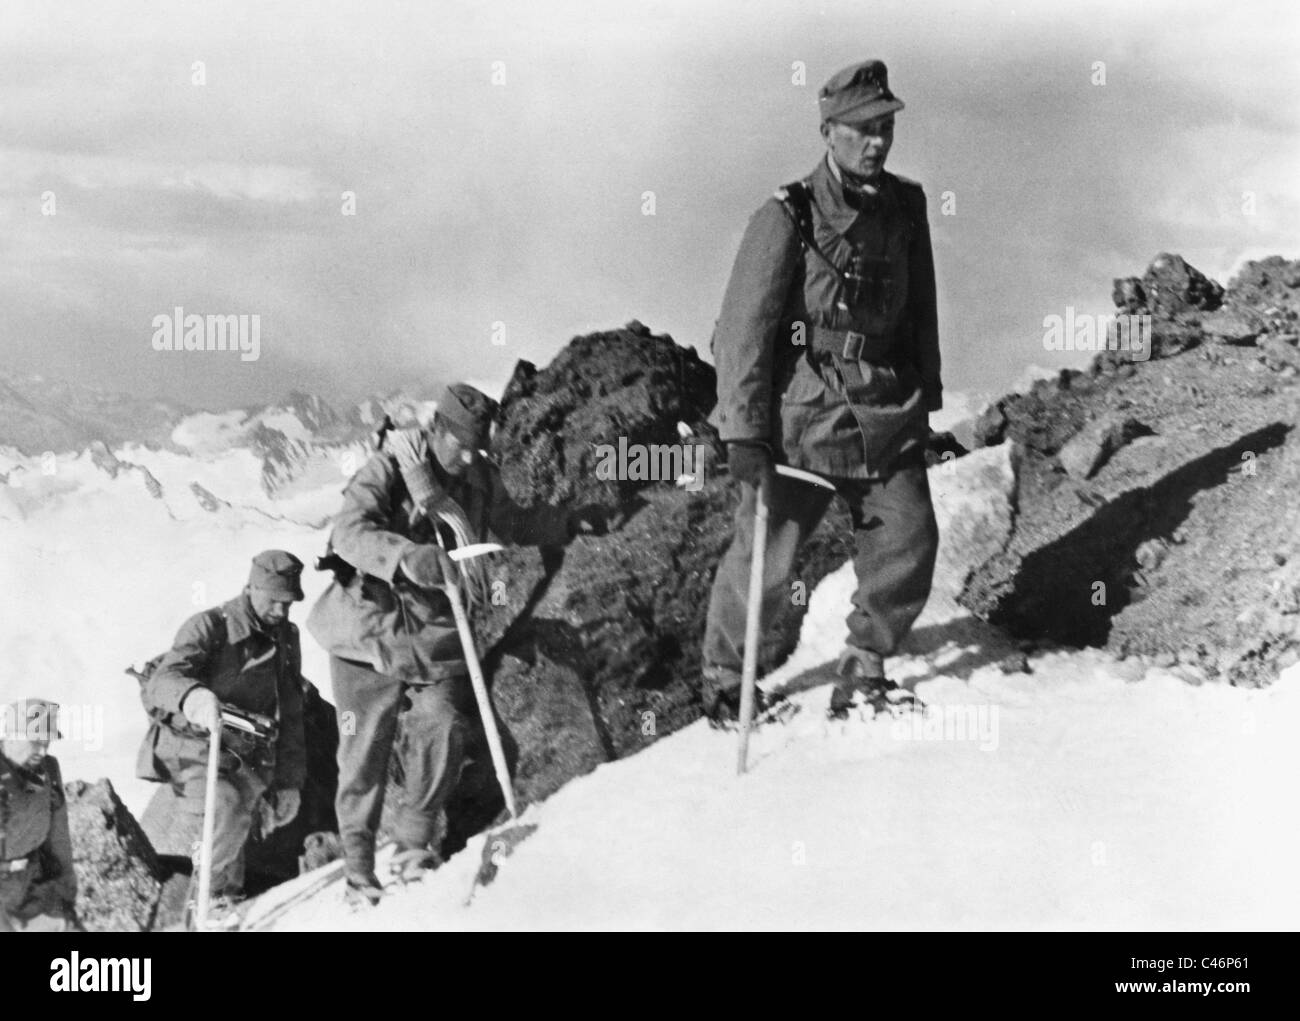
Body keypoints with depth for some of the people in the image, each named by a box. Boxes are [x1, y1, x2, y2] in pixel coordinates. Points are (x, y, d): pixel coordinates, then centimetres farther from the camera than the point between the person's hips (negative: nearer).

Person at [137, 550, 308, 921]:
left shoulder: (286, 637, 11)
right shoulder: (209, 627, -9)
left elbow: (290, 716, 18)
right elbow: (164, 679, -24)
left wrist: (289, 780, 14)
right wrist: (194, 696, -47)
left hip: (247, 758, 6)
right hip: (194, 748, -6)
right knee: (228, 810, -30)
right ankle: (209, 897, -11)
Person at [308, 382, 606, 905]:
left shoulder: (480, 479, 5)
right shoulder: (387, 470, -13)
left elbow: (512, 524, 25)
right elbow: (349, 532, -28)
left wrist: (567, 522, 11)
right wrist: (412, 559, -44)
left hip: (436, 638, 4)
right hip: (372, 631, -3)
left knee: (444, 730, -18)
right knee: (365, 754, 1)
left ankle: (414, 844, 1)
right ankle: (359, 866, 18)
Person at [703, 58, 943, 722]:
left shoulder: (905, 207, 7)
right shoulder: (787, 218, -10)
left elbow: (921, 312, 18)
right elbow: (743, 328, -11)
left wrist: (926, 396, 20)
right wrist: (743, 432, -16)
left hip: (888, 418, 5)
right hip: (801, 418, -5)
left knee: (910, 547, -2)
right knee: (765, 560, -1)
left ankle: (864, 668, 20)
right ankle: (722, 679, 22)